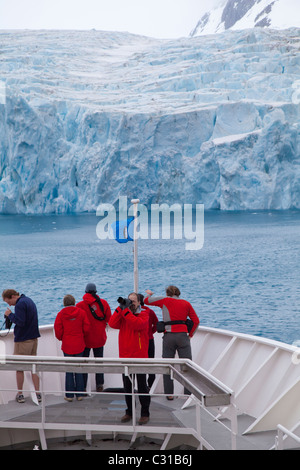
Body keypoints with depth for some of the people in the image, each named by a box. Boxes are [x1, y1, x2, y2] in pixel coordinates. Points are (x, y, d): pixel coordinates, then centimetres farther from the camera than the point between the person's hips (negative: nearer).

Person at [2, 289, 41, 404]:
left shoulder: (20, 304, -16)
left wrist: (10, 315, -11)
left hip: (22, 341, -8)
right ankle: (37, 393, 10)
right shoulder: (29, 301, 13)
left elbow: (20, 322, -24)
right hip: (33, 338, 8)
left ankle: (20, 394, 10)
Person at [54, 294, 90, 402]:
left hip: (67, 346, -1)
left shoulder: (61, 314, -6)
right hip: (79, 345, 1)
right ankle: (79, 394, 11)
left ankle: (69, 395, 5)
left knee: (69, 370, 4)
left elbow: (58, 330, -5)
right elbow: (86, 328, 0)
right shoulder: (81, 312, -2)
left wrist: (61, 338, 15)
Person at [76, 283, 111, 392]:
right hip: (99, 337, 2)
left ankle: (82, 387, 7)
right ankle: (99, 385, 17)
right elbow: (108, 319, 1)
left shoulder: (80, 305, -13)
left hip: (85, 338, -2)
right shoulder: (103, 303, -5)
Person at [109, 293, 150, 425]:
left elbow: (137, 324, -23)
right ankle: (129, 412, 23)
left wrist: (126, 310, -22)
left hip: (140, 357, -4)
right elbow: (112, 324, -9)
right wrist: (120, 308, -14)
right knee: (127, 386, 12)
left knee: (142, 386, 2)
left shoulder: (143, 315, -2)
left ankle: (145, 413, 9)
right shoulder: (122, 314, 10)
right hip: (125, 357, 4)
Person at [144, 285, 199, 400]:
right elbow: (196, 321, 9)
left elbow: (146, 301, 11)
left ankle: (169, 394, 9)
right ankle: (188, 393, 1)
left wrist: (150, 294, 31)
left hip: (169, 336, -1)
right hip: (183, 335, 1)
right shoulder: (186, 303, 12)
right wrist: (190, 334, 13)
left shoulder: (165, 300, 5)